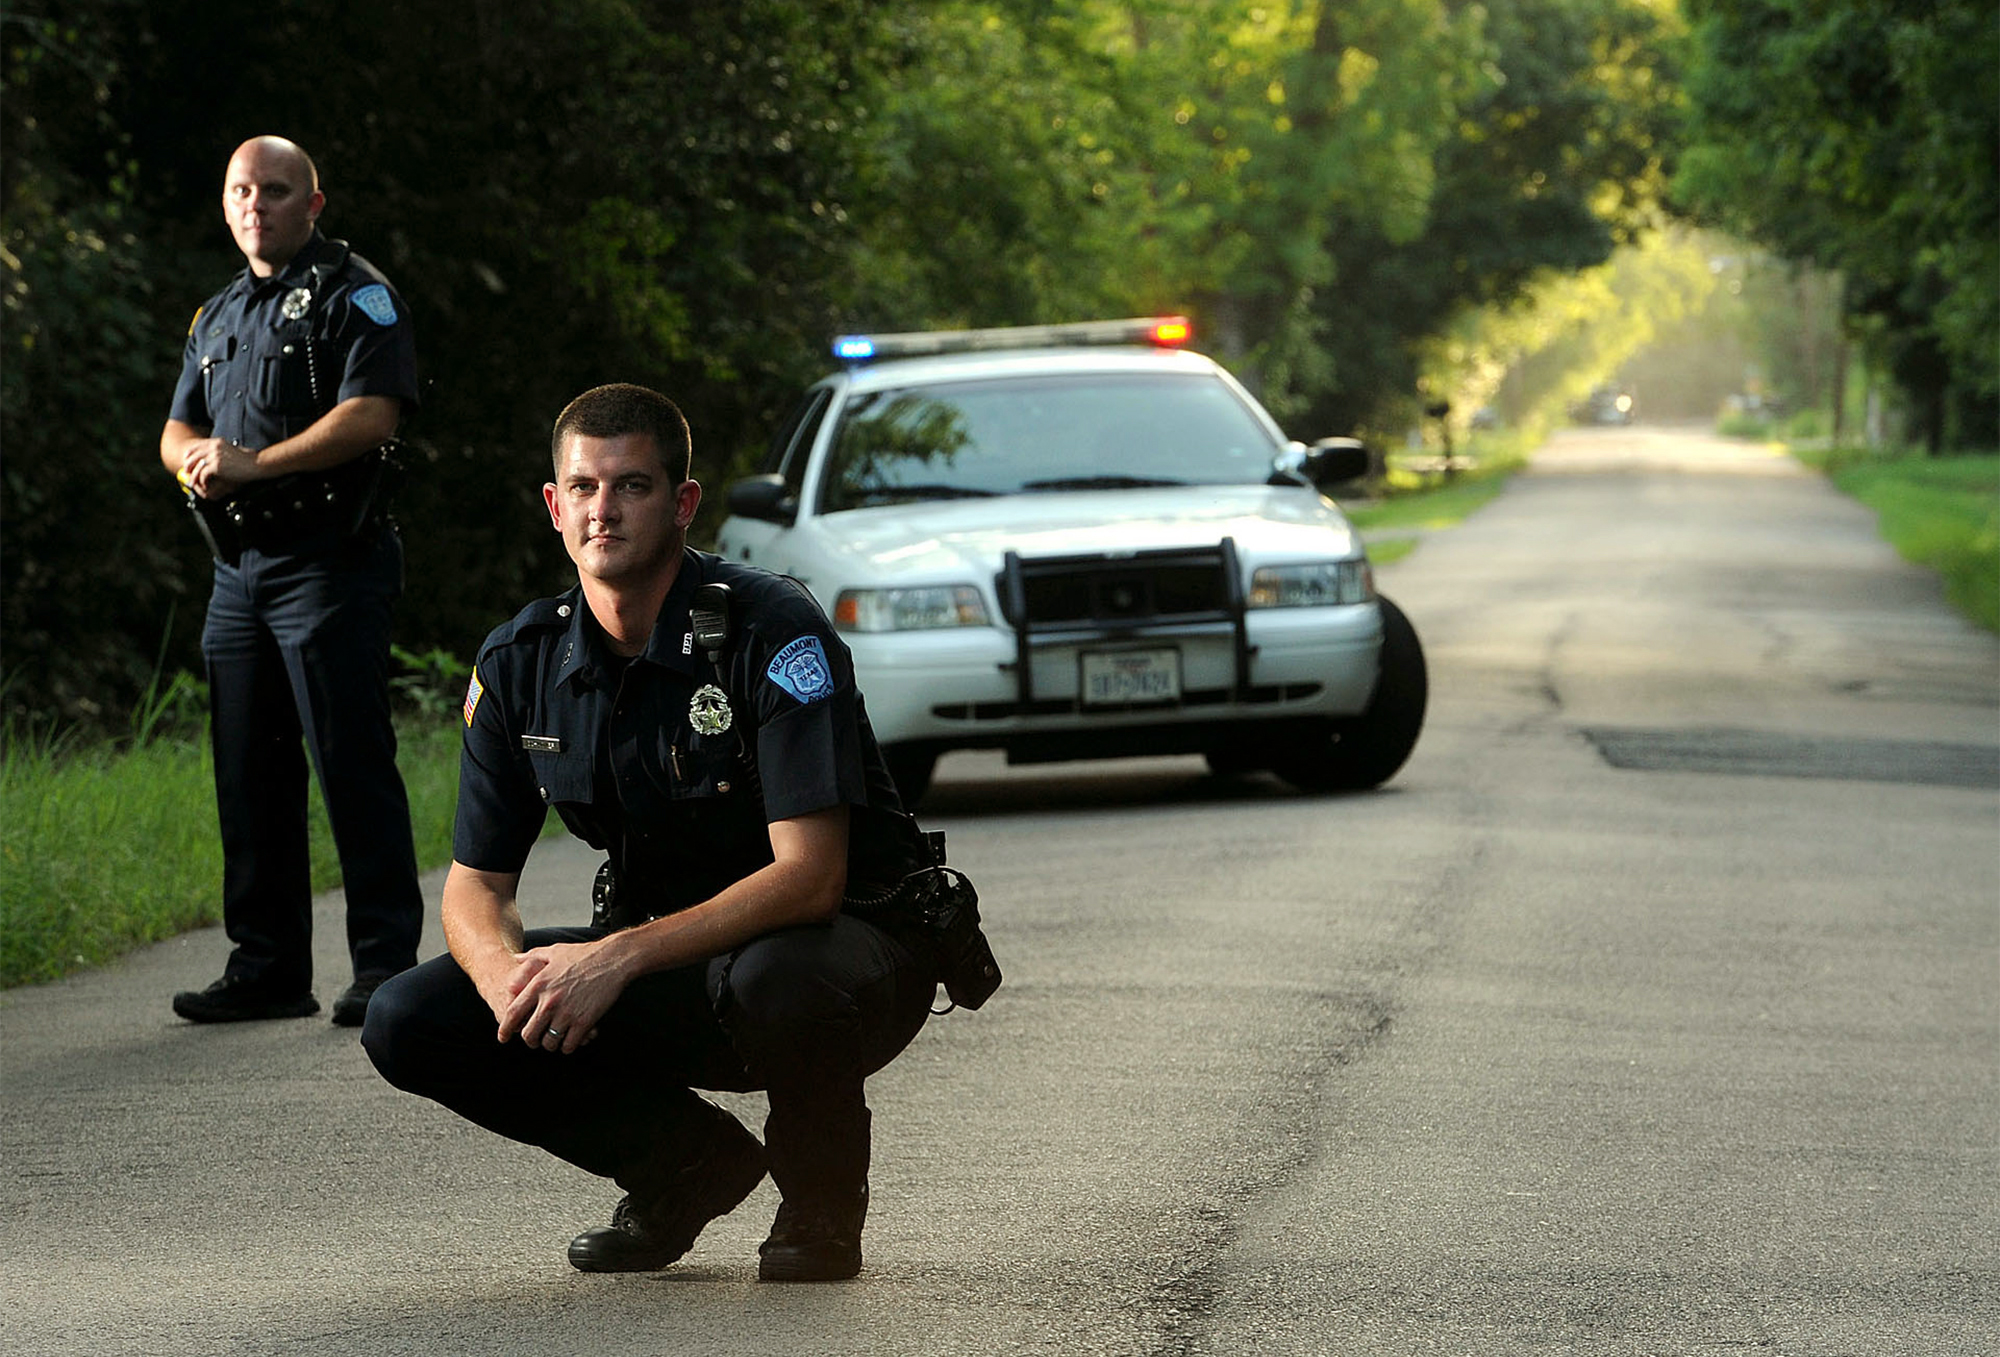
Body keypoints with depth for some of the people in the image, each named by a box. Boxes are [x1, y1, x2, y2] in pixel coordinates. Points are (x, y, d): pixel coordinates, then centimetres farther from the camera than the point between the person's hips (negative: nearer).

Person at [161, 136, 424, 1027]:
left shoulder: (353, 294, -2)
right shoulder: (219, 317, 22)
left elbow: (370, 416, -15)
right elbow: (178, 429, 20)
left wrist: (254, 464, -18)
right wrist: (196, 457, -5)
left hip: (327, 561, -8)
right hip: (239, 569, 8)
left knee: (353, 766, -10)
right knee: (249, 776, 8)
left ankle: (386, 964, -8)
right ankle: (266, 969, 13)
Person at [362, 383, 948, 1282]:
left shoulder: (772, 633, -21)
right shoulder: (519, 665, -3)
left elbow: (809, 876, -28)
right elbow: (476, 881, 0)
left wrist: (617, 958, -36)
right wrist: (507, 974, -25)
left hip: (847, 947, -5)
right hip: (673, 971, 6)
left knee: (777, 977, -43)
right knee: (409, 1023, -13)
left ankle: (821, 1204, -9)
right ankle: (690, 1165, 6)